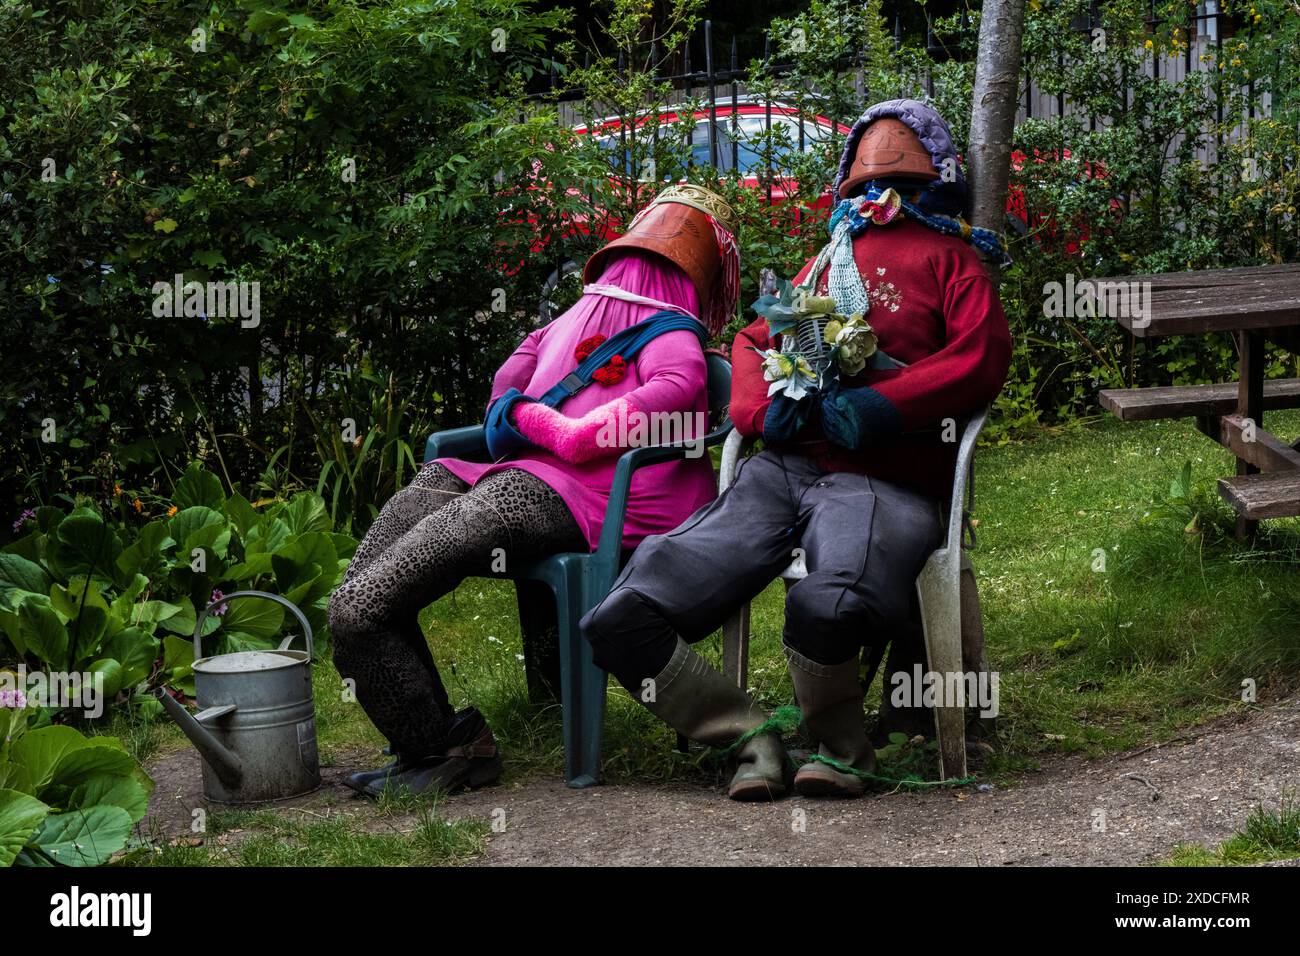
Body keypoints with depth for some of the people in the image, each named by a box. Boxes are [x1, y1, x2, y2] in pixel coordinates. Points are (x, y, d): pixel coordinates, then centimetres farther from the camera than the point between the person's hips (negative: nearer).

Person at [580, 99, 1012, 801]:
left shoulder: (949, 256, 17)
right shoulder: (826, 259, 33)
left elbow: (983, 356, 0)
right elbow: (754, 342, 33)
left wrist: (879, 408, -11)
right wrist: (766, 406, 9)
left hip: (880, 480, -5)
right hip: (780, 471, 5)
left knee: (825, 609, -41)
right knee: (618, 623, -16)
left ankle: (839, 743, -11)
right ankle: (749, 735, -2)